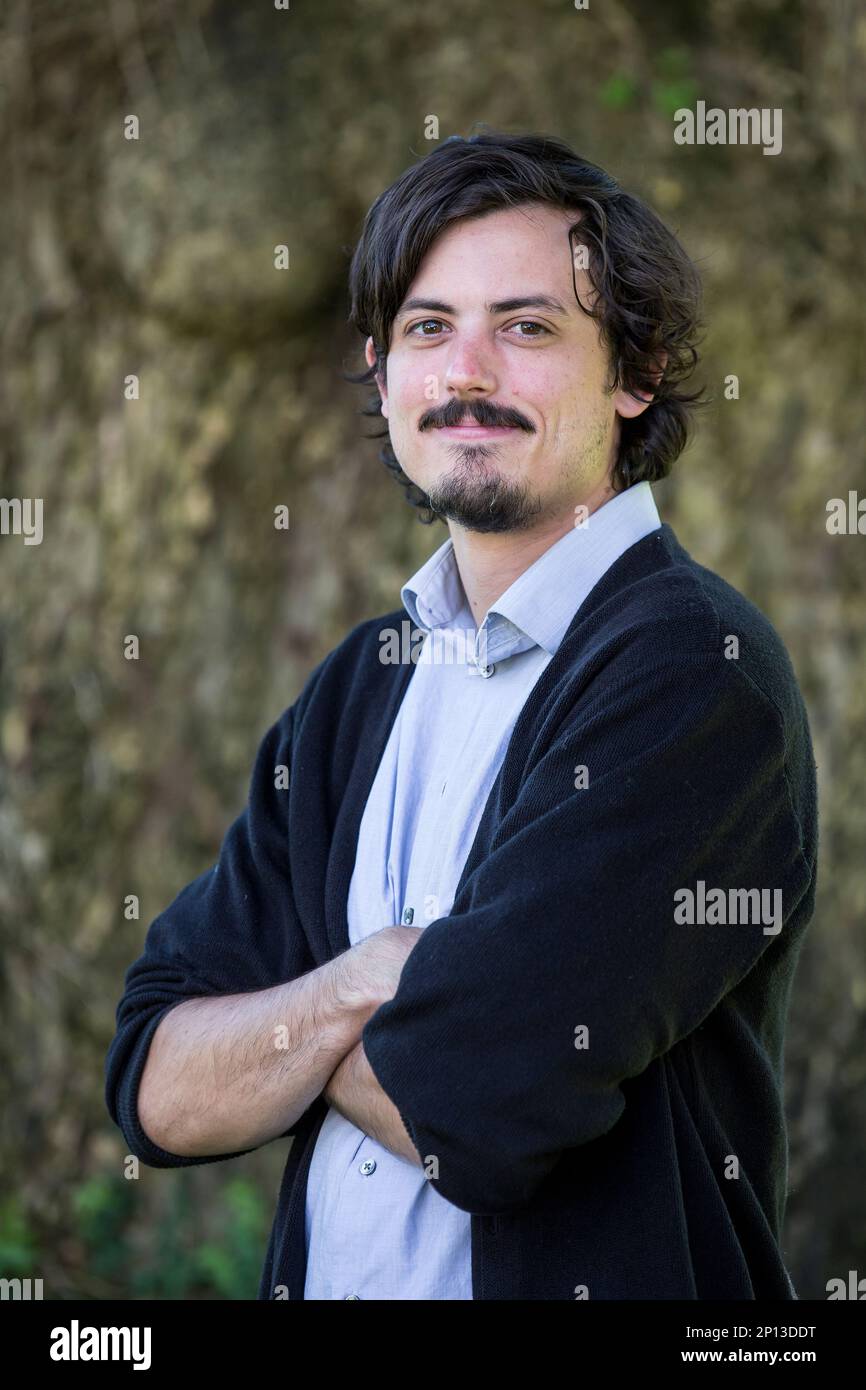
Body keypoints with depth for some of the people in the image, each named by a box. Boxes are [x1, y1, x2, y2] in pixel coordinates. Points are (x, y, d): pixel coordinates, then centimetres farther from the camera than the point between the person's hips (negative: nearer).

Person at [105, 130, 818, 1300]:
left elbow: (476, 1111, -25)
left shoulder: (698, 668, -18)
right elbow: (159, 1095, -3)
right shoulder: (357, 688, 3)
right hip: (316, 1276, 6)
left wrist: (273, 1030, -7)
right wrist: (359, 988, -21)